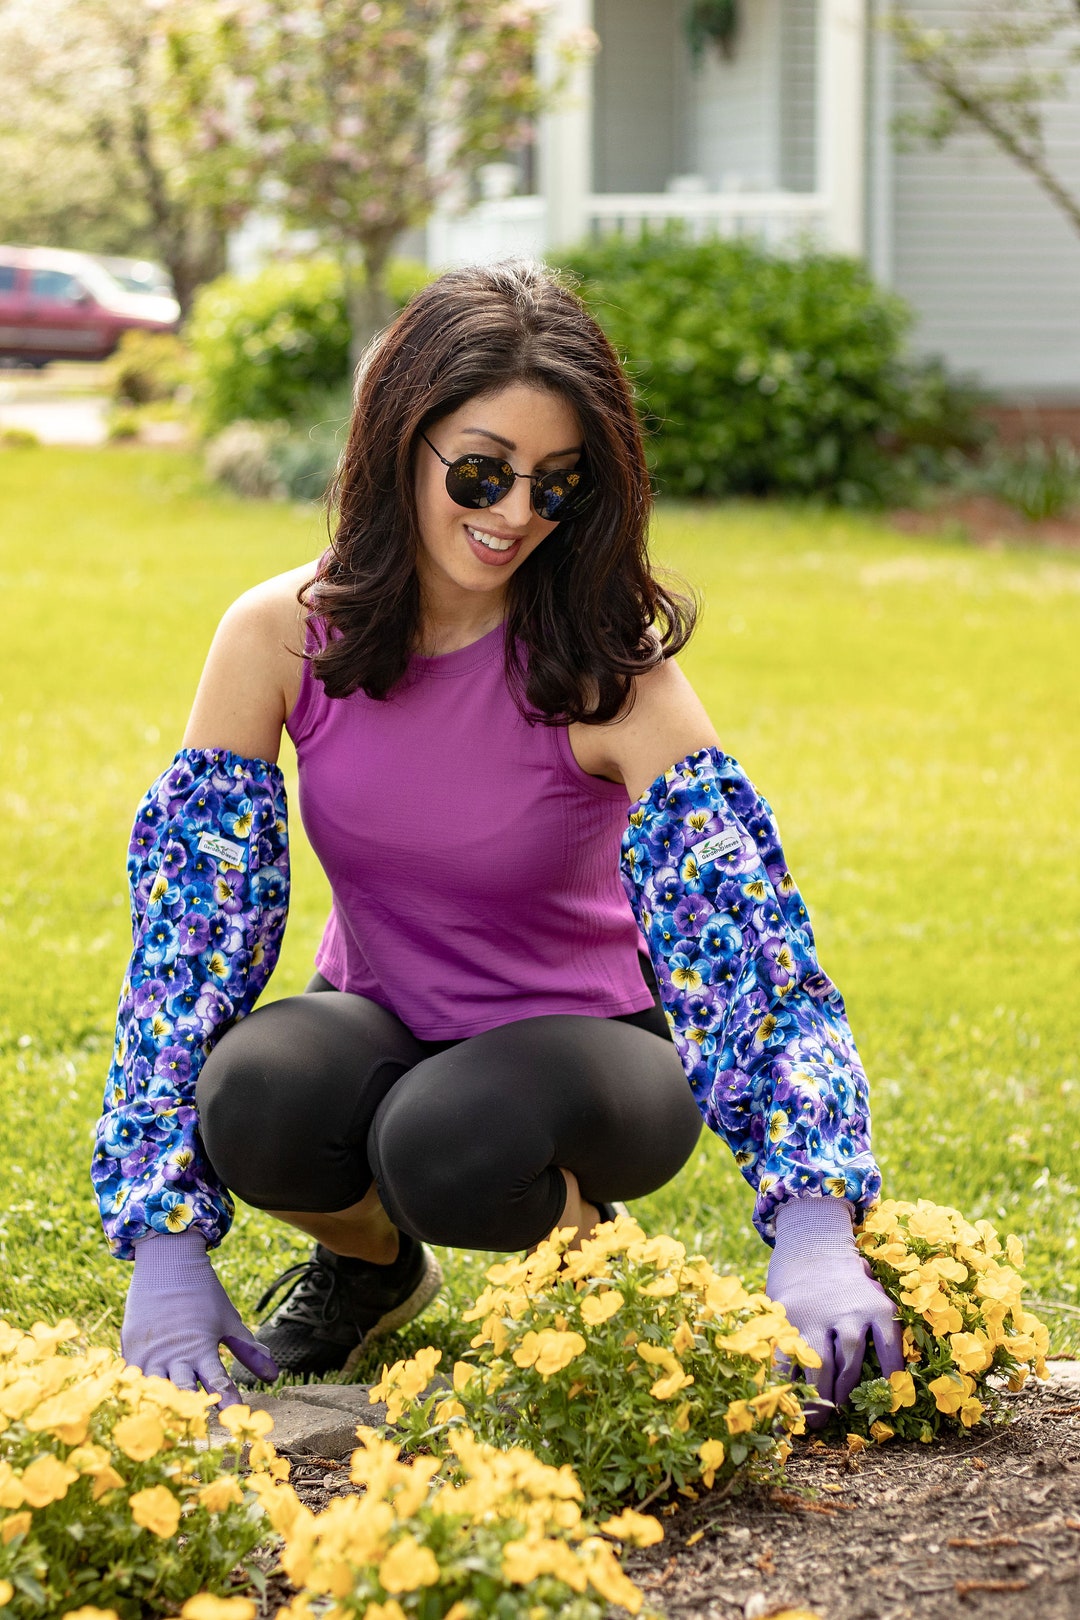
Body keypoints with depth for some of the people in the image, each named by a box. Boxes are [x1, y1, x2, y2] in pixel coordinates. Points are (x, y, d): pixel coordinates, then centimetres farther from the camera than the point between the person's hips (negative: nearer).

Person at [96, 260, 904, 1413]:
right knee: (258, 1099, -32)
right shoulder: (283, 637, -15)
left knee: (456, 1145, -36)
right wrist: (167, 1254, -25)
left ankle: (590, 1255, 2)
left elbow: (749, 944, -30)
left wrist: (814, 1235, -46)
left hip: (578, 1046, -2)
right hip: (382, 1026, 2)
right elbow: (188, 919, -15)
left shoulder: (613, 672, -21)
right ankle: (372, 1262, 5)